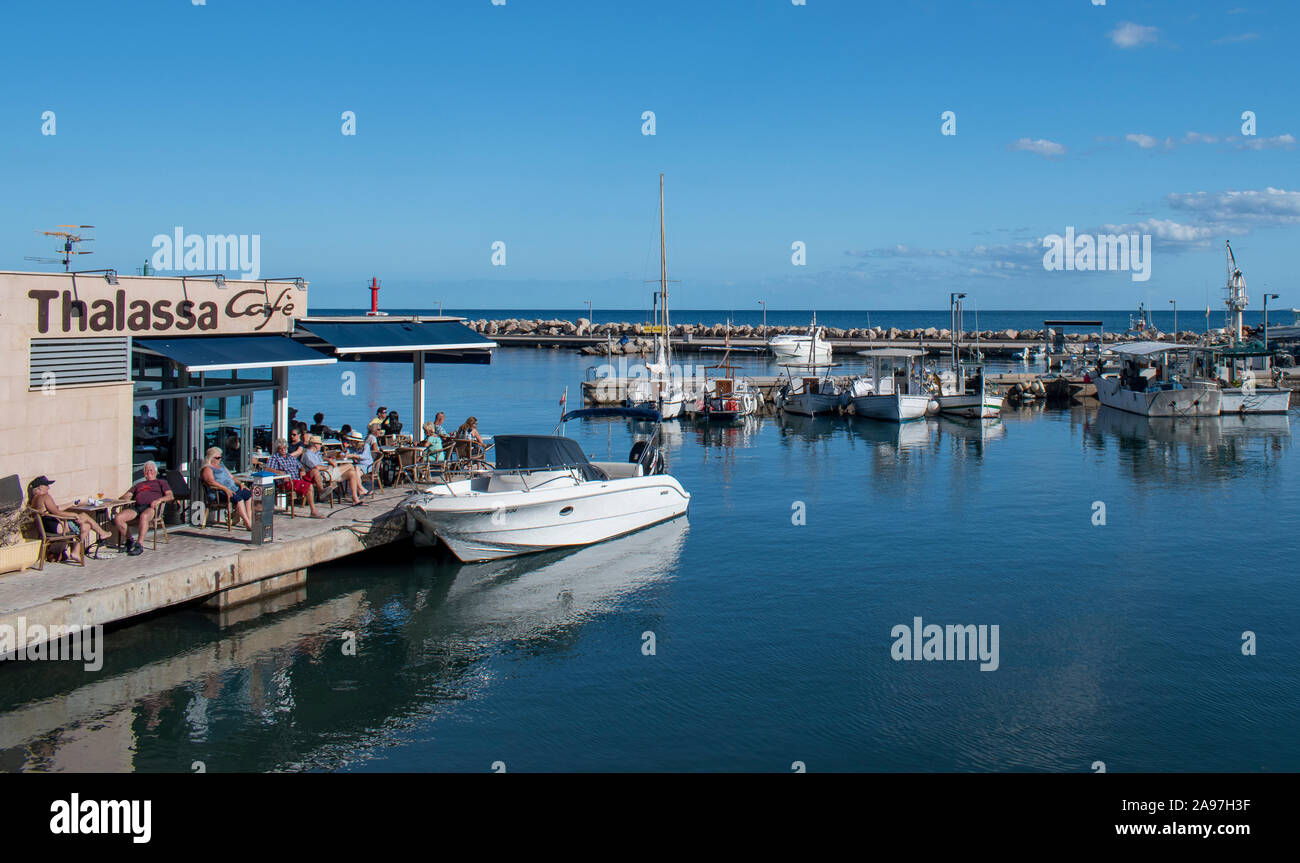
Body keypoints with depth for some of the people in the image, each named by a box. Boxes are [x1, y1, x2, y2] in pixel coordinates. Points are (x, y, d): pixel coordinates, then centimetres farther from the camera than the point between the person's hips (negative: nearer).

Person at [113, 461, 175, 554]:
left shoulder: (161, 482, 25)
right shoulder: (139, 485, 38)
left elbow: (171, 496, 9)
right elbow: (127, 496, 28)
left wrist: (159, 500, -11)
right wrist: (123, 498, 2)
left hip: (151, 508, -5)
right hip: (137, 507, 5)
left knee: (144, 516, -42)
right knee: (118, 518, -24)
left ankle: (139, 545, -41)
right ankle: (128, 540, -6)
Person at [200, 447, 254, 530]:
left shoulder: (221, 466, 26)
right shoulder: (207, 469, -1)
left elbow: (231, 477, 26)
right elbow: (211, 482, -16)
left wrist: (240, 484, 7)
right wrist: (225, 489, -26)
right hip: (218, 494, -8)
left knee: (248, 494, -15)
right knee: (237, 497, -33)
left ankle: (249, 519, -21)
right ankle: (247, 523, -35)